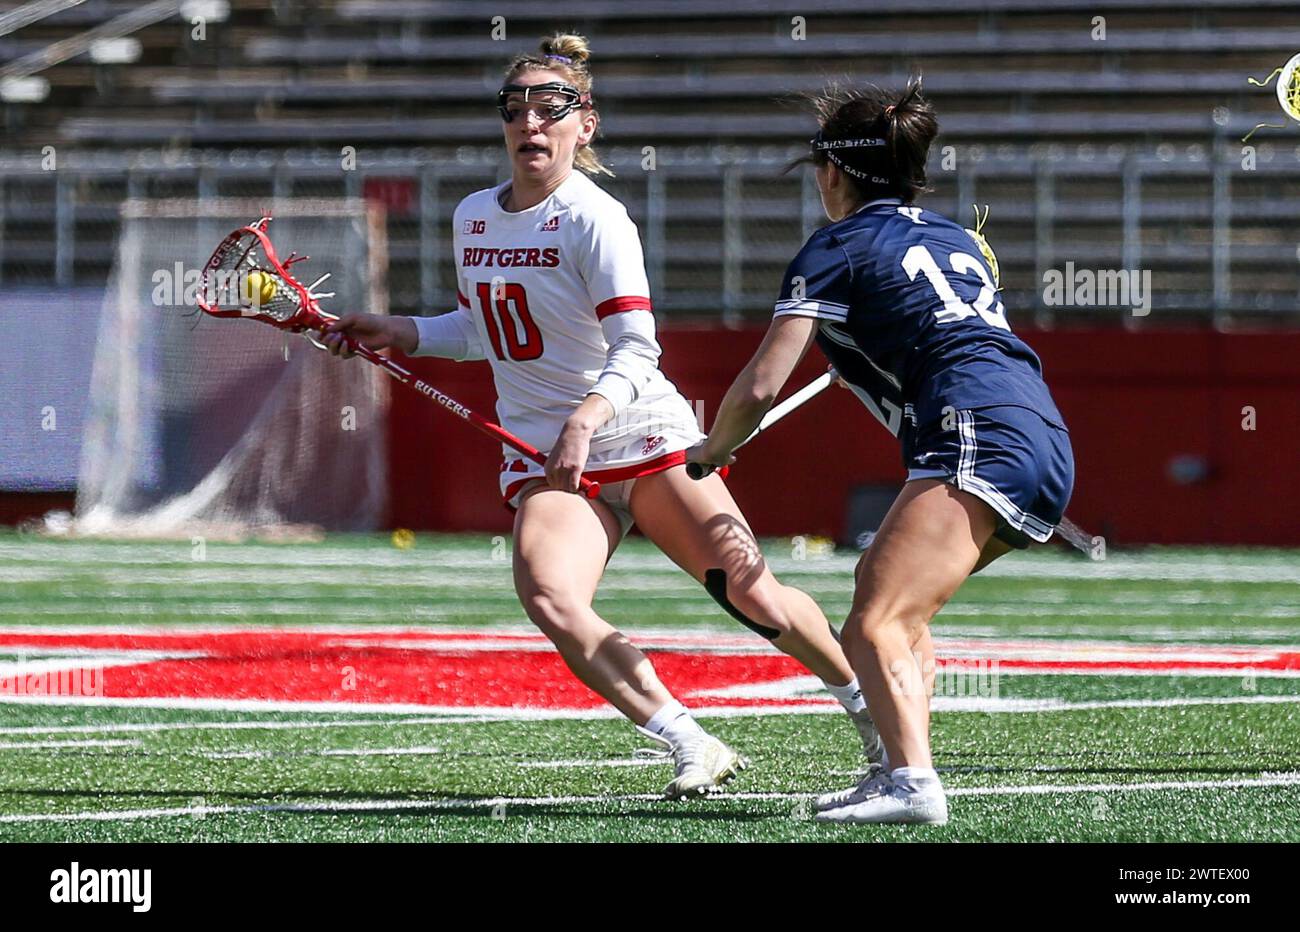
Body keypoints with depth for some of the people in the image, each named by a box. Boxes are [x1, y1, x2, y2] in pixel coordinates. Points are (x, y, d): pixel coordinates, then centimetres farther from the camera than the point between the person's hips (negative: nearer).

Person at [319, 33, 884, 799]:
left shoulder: (594, 219, -11)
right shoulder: (472, 217, 8)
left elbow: (636, 352, -19)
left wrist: (585, 421, -35)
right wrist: (397, 332, 11)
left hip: (645, 440, -4)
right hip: (545, 461, 4)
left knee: (752, 593, -9)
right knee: (547, 595, -26)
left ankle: (865, 701, 19)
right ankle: (693, 749, -23)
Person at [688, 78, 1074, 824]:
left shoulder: (838, 248, 6)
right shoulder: (957, 238, 27)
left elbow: (759, 388, 2)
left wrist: (709, 453, 21)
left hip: (979, 440, -8)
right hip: (1048, 443, 8)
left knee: (874, 628, -19)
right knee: (888, 591, 25)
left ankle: (914, 783, -38)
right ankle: (900, 766, 15)